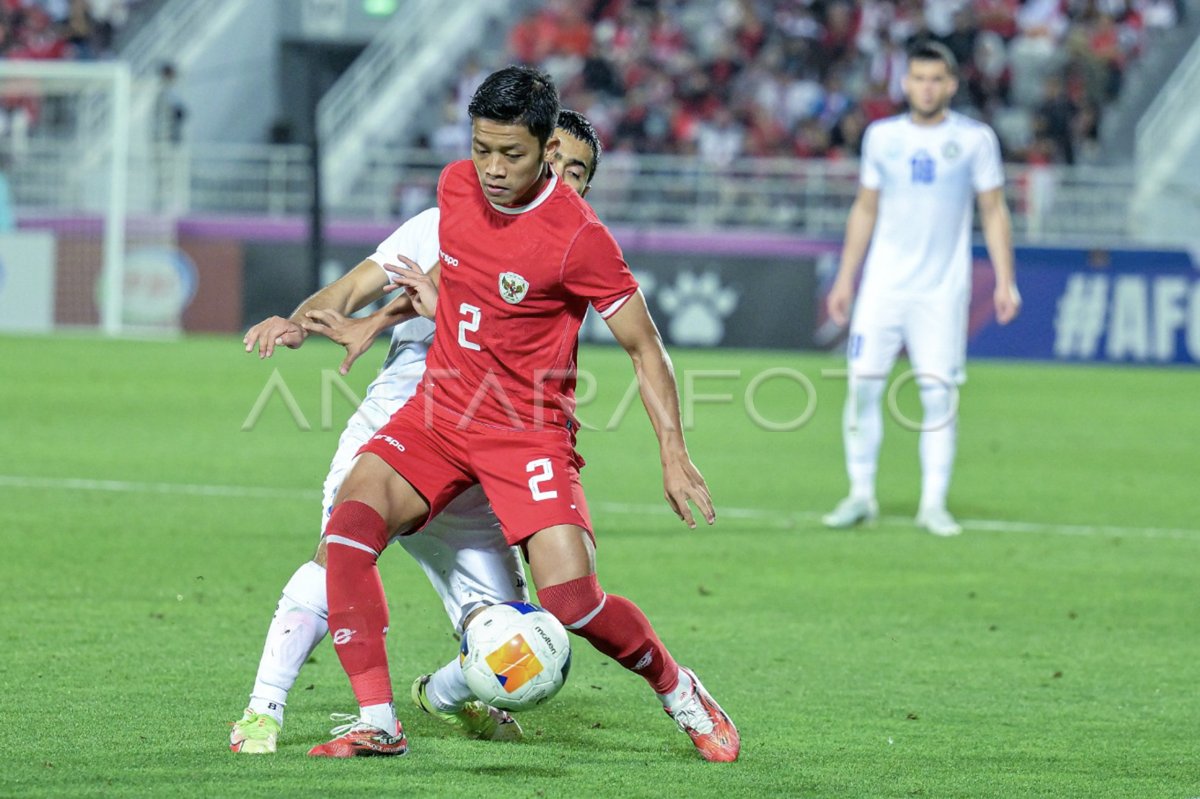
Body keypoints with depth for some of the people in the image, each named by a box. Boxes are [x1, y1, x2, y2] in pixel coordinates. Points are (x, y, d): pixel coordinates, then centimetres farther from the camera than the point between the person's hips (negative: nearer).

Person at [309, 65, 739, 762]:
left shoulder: (579, 238, -17)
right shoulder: (457, 186, 1)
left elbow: (644, 347, -9)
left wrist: (674, 451, -15)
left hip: (529, 431, -5)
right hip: (439, 412, 5)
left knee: (572, 597, -19)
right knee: (351, 522, -22)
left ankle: (679, 692, 11)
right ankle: (377, 723, -18)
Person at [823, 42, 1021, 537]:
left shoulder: (974, 139, 1)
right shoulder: (882, 137, 7)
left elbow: (994, 212, 4)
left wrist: (1004, 281, -4)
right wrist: (845, 278, 12)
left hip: (942, 291, -2)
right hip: (883, 286, 2)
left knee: (938, 393, -7)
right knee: (863, 385, -5)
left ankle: (933, 505, 0)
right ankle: (861, 496, 5)